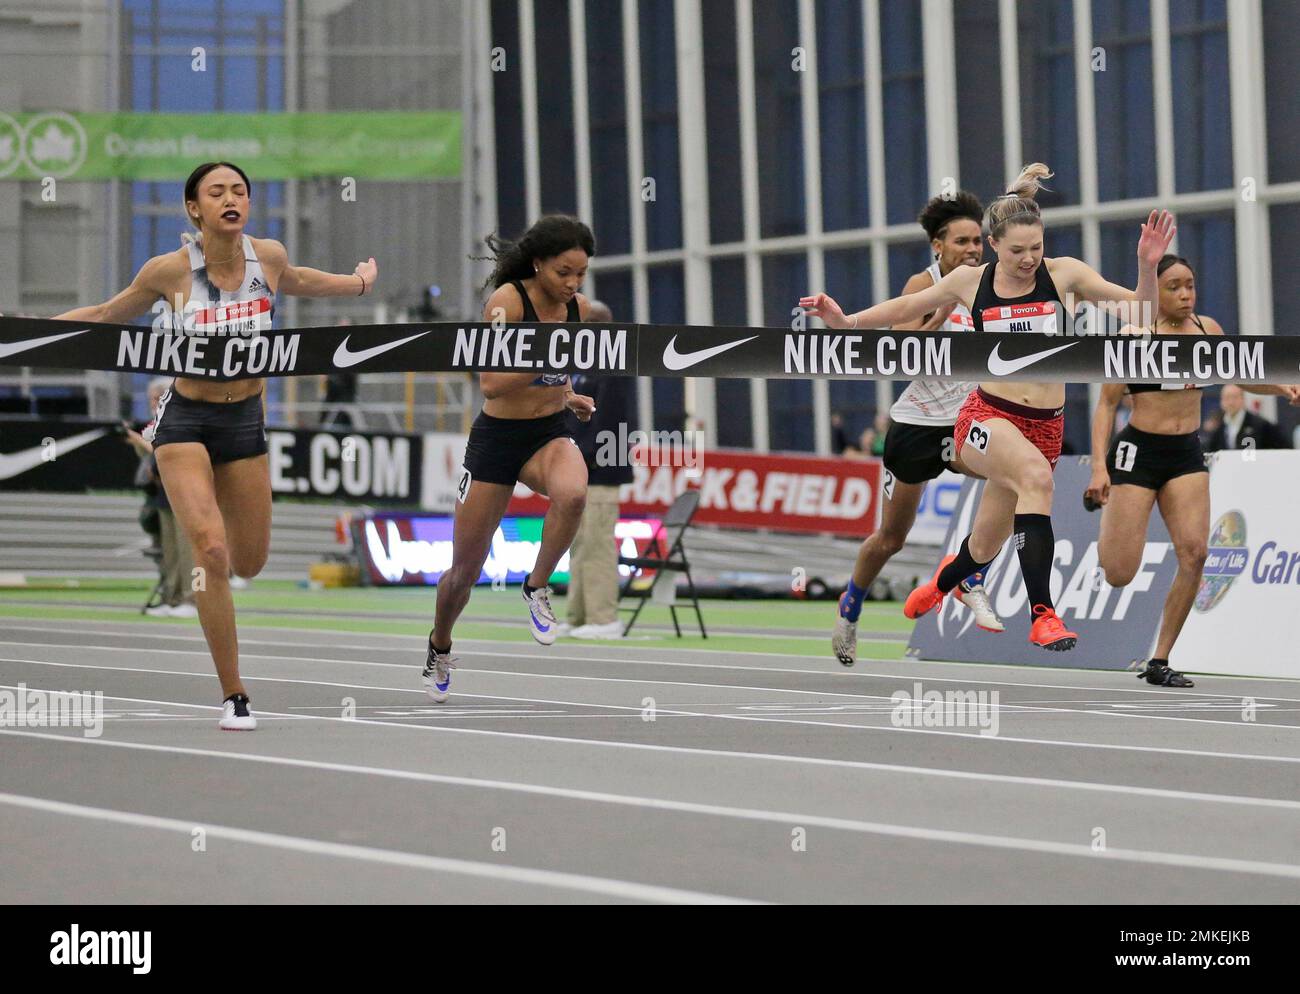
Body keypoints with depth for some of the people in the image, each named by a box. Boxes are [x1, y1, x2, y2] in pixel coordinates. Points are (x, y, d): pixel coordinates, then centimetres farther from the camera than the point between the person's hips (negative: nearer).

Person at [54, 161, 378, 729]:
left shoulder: (268, 256, -7)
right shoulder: (170, 271, -15)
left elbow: (295, 282, 19)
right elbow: (105, 315, 1)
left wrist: (358, 284, 34)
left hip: (245, 420, 4)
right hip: (186, 421, -4)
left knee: (248, 563, 10)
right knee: (211, 551, -21)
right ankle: (233, 696, -10)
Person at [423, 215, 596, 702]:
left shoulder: (579, 308, 0)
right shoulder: (506, 301, -18)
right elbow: (490, 384, -25)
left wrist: (568, 396, 5)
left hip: (551, 433, 3)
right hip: (496, 438, -3)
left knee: (572, 495, -35)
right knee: (466, 569, 6)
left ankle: (537, 587, -10)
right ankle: (439, 648, 35)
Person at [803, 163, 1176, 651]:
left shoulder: (1063, 274, -2)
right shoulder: (971, 281, 1)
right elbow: (909, 306, 18)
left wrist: (1147, 265, -22)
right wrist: (847, 320, 8)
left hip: (1044, 427, 2)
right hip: (986, 418, -2)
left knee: (984, 548, 13)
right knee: (1037, 475, -36)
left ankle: (941, 583, 52)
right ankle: (1042, 615, -35)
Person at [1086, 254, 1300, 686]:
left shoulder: (1206, 329, 5)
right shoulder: (1134, 336, -10)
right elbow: (1106, 404, -7)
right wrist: (1098, 466, -16)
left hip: (1187, 455, 5)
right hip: (1139, 451, -4)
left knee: (1194, 552, -14)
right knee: (1119, 574, -8)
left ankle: (1160, 662, -3)